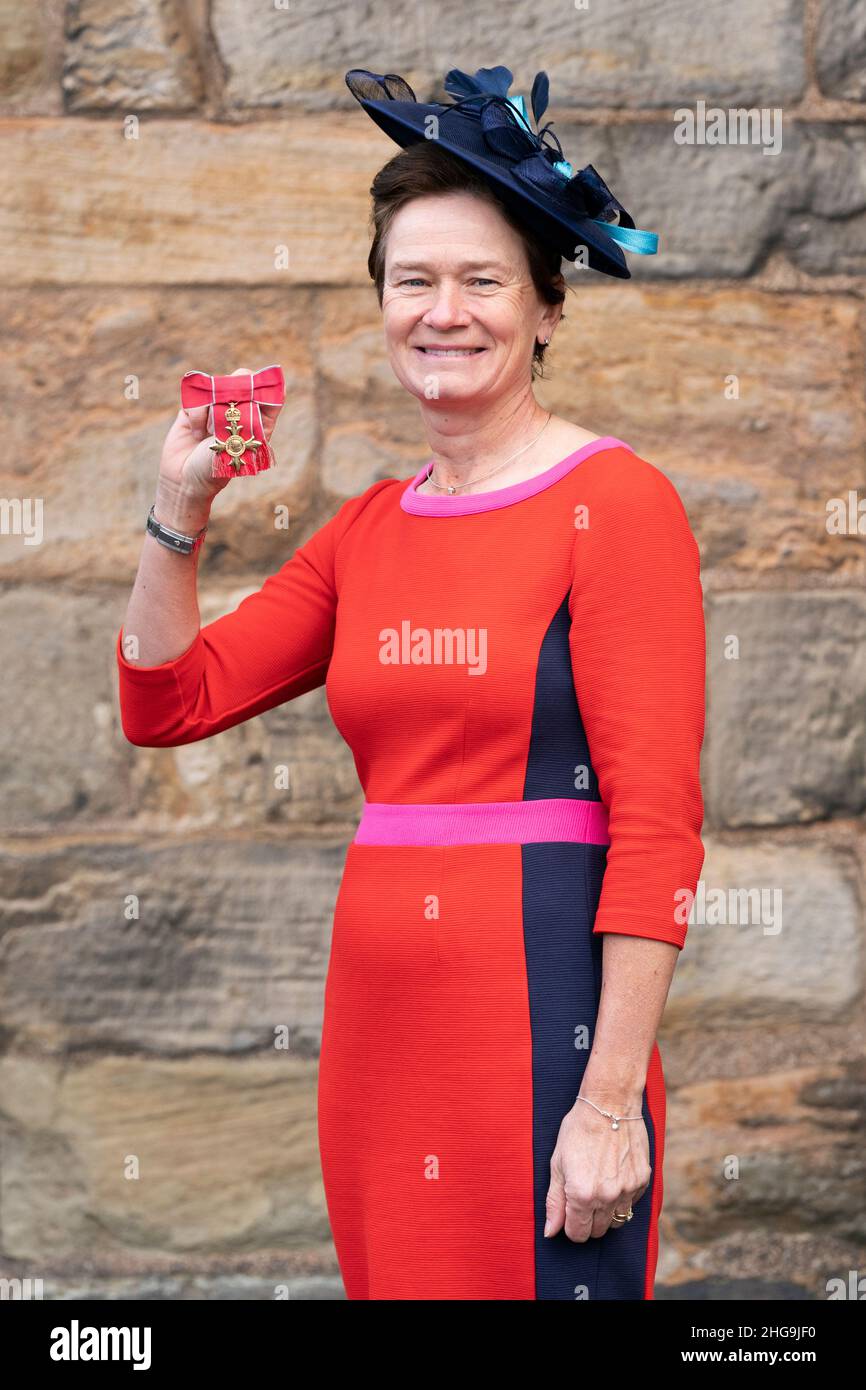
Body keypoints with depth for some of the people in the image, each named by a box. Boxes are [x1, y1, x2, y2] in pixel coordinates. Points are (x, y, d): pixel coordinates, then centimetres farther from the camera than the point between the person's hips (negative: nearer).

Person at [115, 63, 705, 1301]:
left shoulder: (614, 502, -7)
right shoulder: (369, 530, 13)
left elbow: (658, 822, -12)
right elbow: (167, 703, 16)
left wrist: (613, 1098, -17)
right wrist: (177, 519, 1)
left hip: (542, 1011, -6)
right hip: (381, 1011, 6)